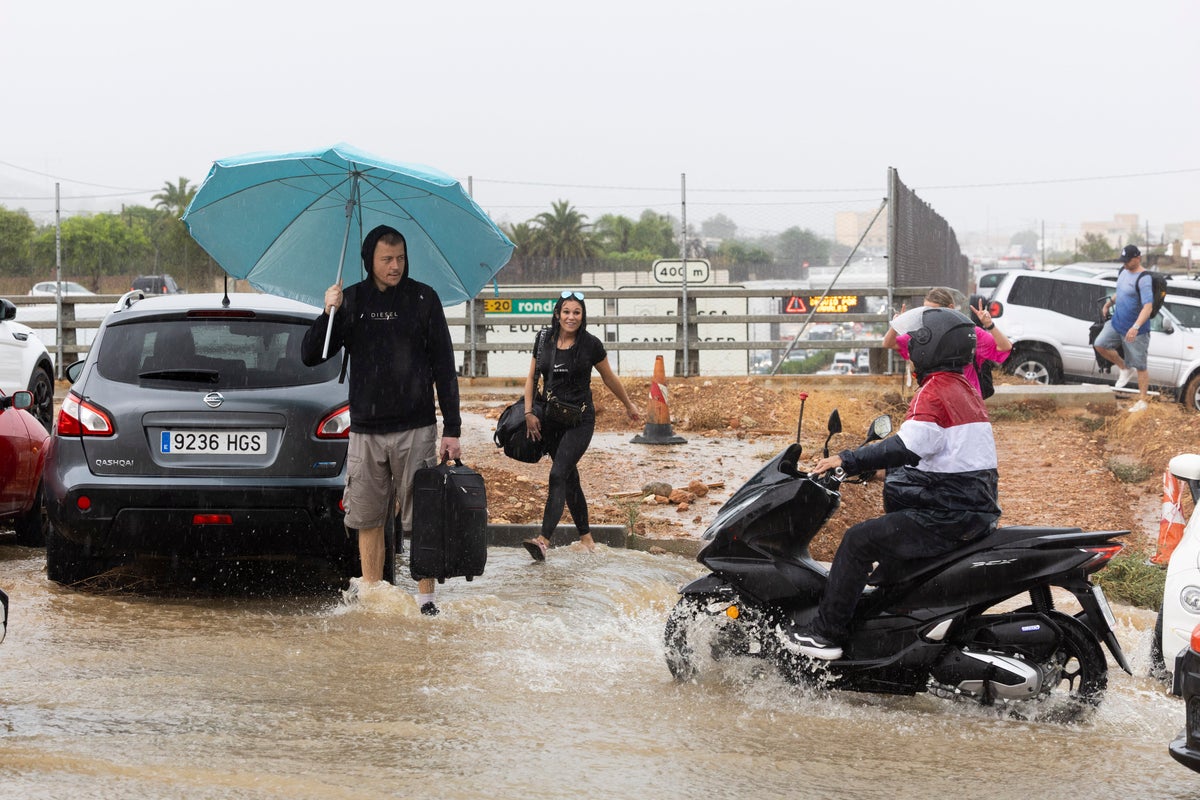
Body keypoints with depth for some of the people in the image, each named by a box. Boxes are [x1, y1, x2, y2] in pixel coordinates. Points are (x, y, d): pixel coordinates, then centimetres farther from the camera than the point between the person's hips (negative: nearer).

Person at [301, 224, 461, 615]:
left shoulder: (423, 298, 2)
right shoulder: (351, 300, 7)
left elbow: (444, 367, 2)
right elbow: (310, 356, 6)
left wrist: (452, 429, -4)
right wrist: (328, 315, -12)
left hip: (416, 430, -2)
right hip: (365, 432, 2)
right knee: (368, 519, 5)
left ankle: (425, 598, 4)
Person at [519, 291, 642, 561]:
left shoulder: (590, 344, -5)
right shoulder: (544, 340, 3)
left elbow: (609, 378, 9)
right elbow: (531, 378, 12)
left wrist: (628, 405, 20)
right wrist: (529, 412, 2)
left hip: (580, 420, -4)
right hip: (550, 420, 4)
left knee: (558, 474, -18)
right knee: (570, 478, 12)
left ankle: (543, 540, -28)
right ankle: (586, 538, 24)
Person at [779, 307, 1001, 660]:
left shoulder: (935, 390, -13)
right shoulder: (964, 390, 18)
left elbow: (908, 447, -28)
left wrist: (848, 460, -24)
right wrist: (862, 461, 28)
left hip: (946, 517, -11)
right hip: (976, 510, 11)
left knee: (859, 540, -10)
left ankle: (826, 632, -12)